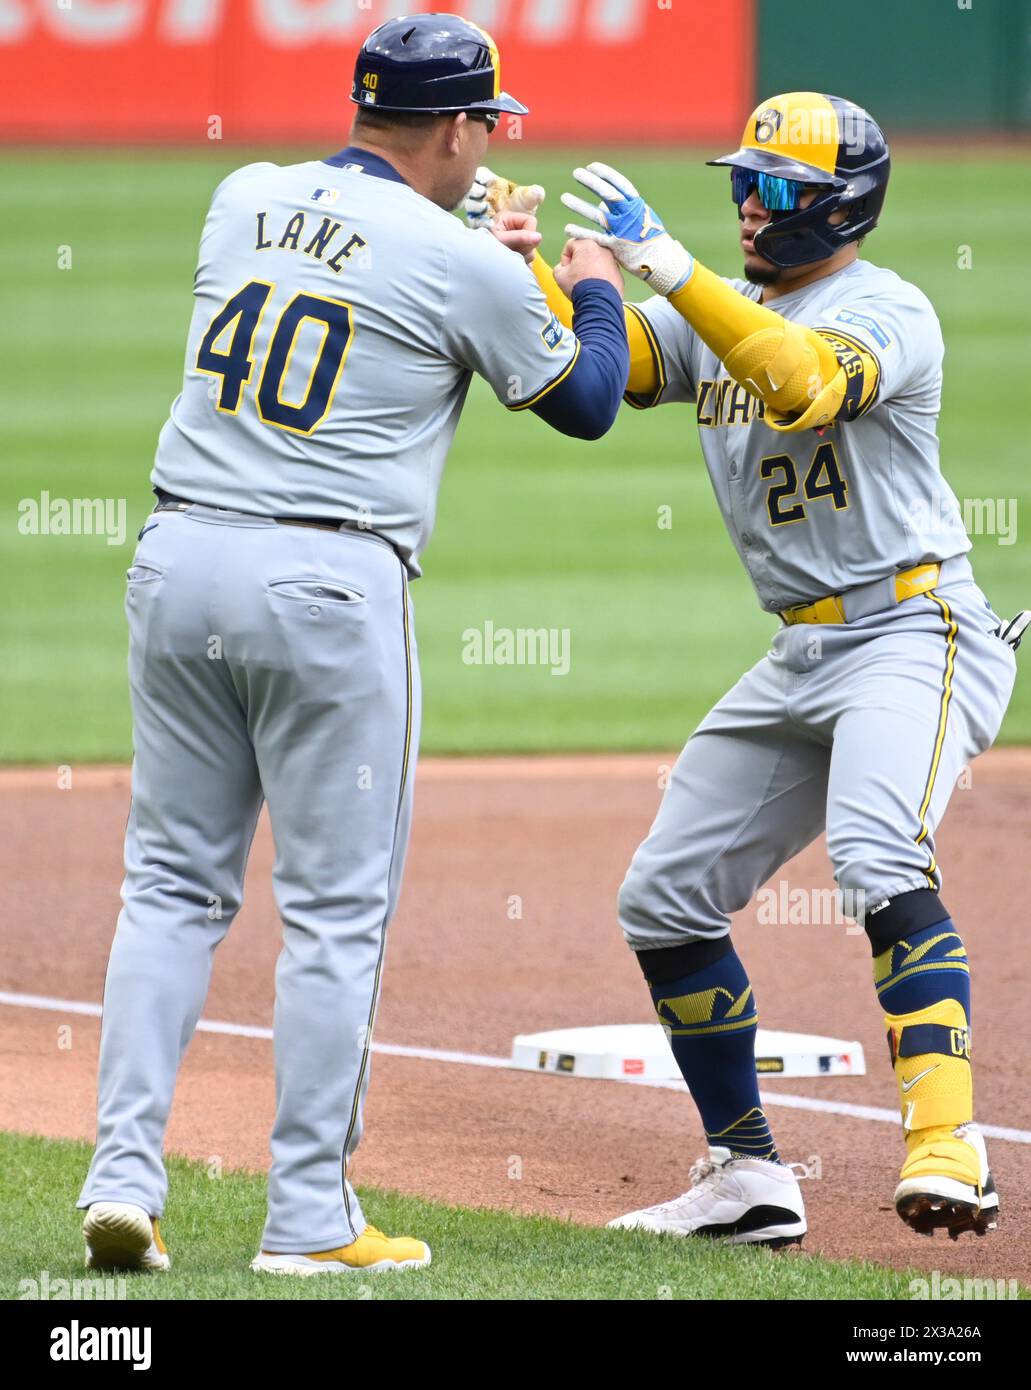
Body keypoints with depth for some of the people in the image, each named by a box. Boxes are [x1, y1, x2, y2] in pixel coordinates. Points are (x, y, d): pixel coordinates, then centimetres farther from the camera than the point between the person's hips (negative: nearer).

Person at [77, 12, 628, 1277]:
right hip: (328, 587, -5)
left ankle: (123, 1175, 2)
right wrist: (593, 287, 29)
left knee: (173, 885, 11)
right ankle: (310, 1219, 3)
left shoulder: (243, 199, 10)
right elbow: (585, 402, 11)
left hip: (180, 558, 5)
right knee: (336, 909, 3)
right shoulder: (461, 265, -5)